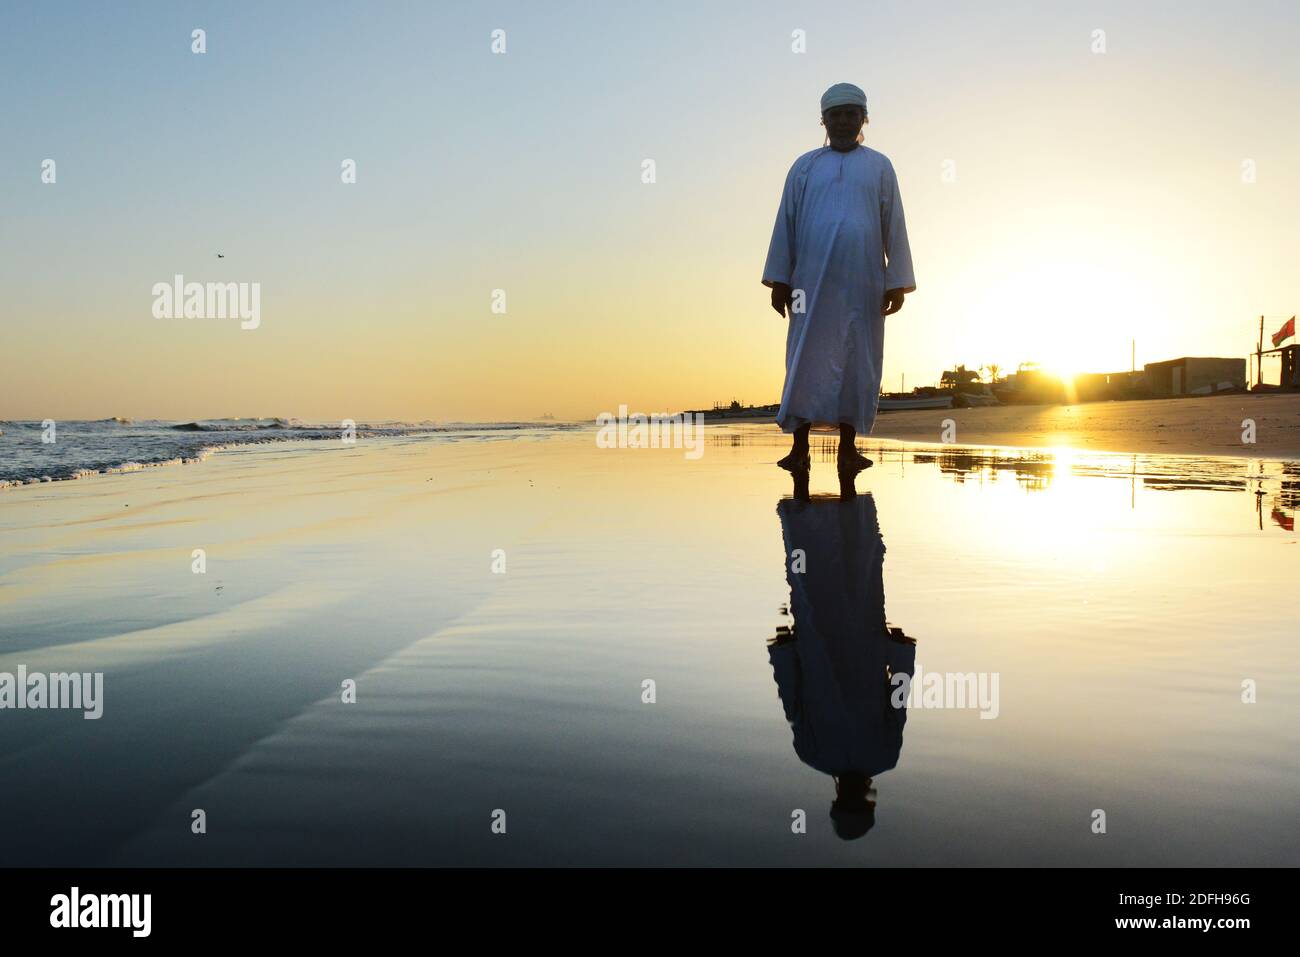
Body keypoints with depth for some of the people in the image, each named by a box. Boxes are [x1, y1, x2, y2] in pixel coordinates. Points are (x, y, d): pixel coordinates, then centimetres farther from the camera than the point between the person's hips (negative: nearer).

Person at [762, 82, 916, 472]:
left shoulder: (880, 166, 12)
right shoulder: (804, 166, 12)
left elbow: (894, 228, 7)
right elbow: (785, 224, 8)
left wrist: (897, 282, 0)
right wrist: (779, 279, 1)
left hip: (862, 284, 1)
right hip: (813, 280, 0)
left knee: (857, 362, -1)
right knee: (806, 359, -5)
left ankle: (848, 446, 3)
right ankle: (800, 445, -5)